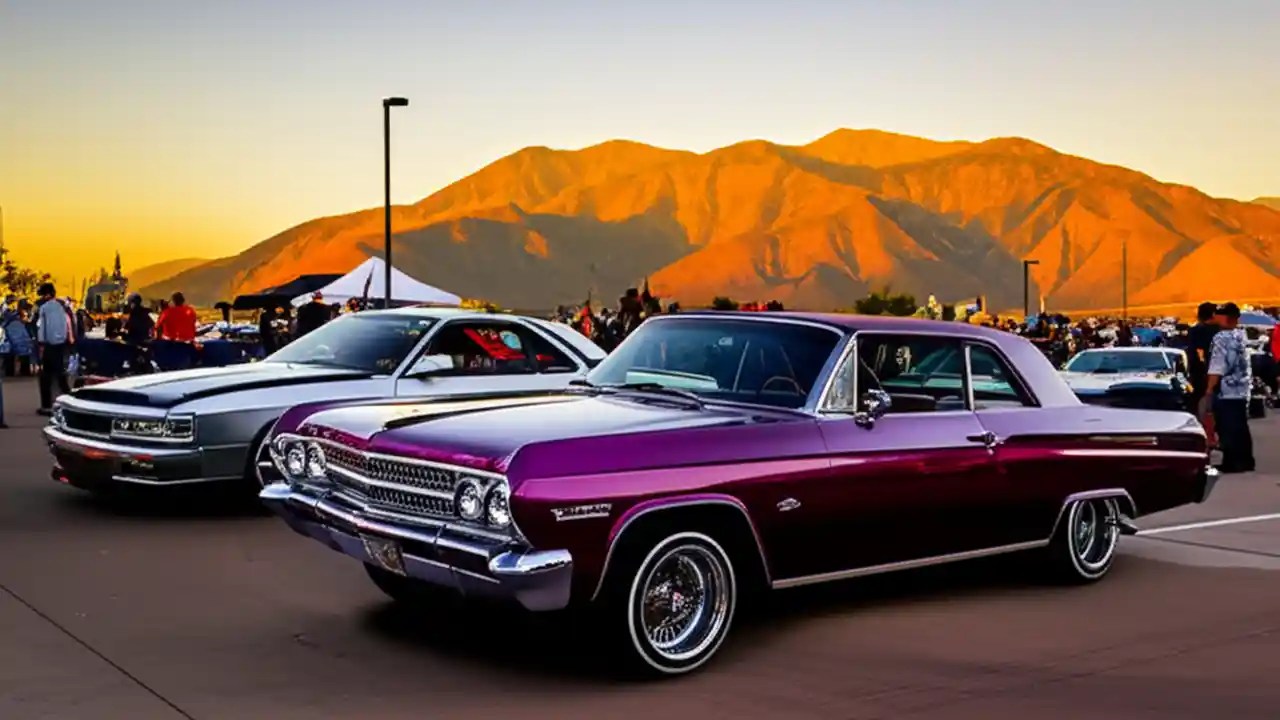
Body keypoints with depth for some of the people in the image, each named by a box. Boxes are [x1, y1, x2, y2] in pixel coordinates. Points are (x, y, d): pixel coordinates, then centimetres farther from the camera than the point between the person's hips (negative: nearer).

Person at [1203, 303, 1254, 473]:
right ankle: (1245, 462, 16)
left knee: (1227, 429, -2)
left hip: (1225, 391, -8)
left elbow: (1217, 369, -17)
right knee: (1241, 428, 12)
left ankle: (1231, 463, 1)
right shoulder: (1243, 336, 9)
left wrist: (1209, 391, -13)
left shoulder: (1221, 338, -15)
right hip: (1243, 390, 8)